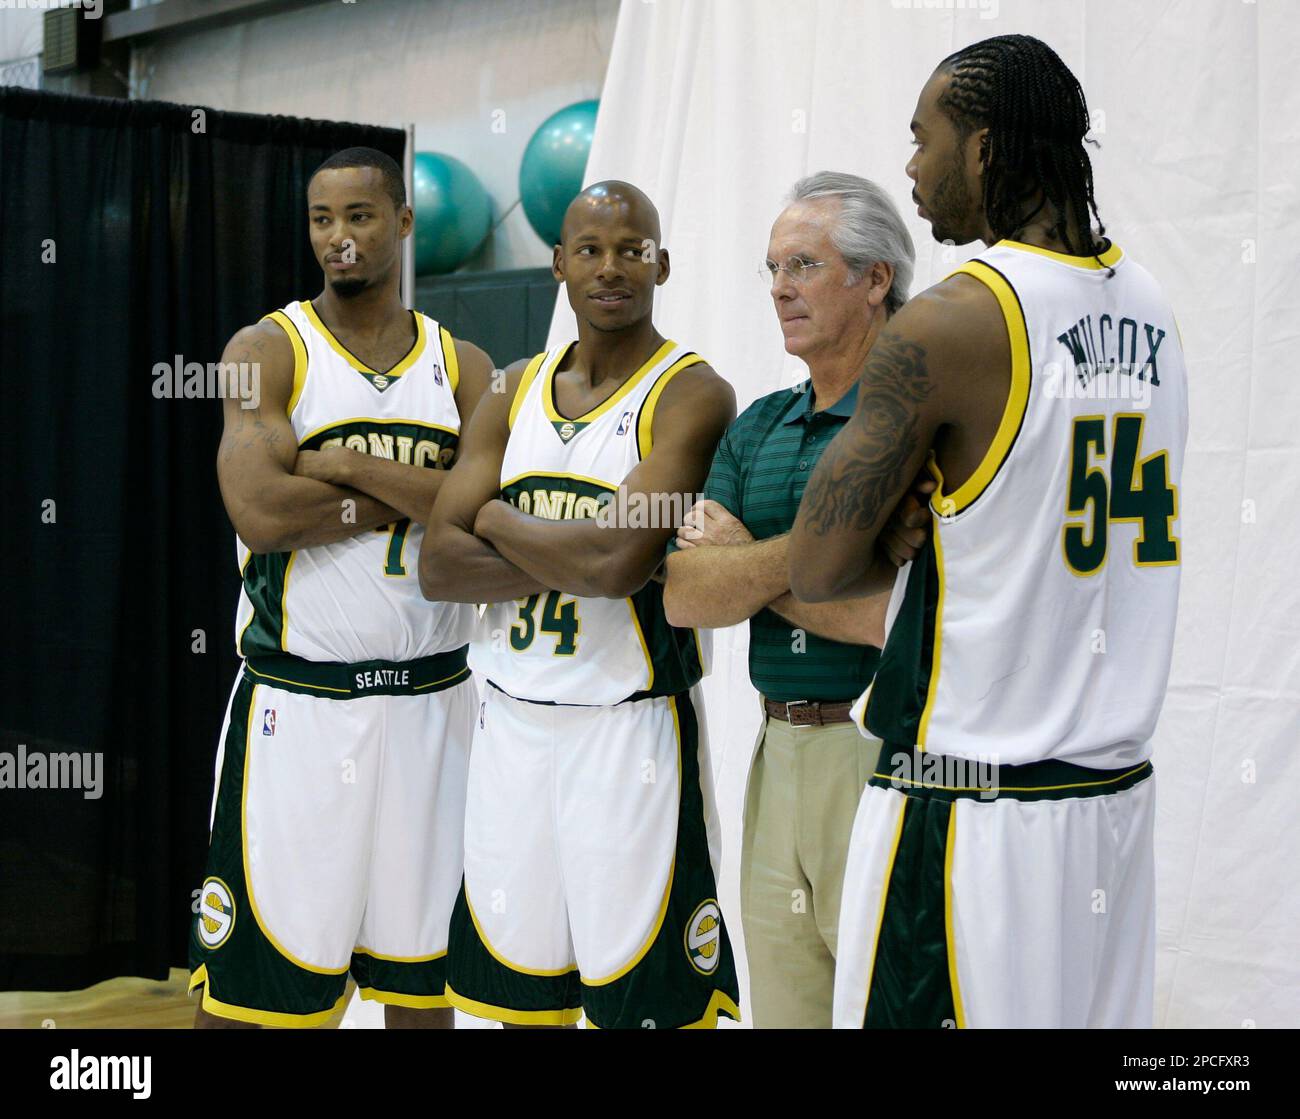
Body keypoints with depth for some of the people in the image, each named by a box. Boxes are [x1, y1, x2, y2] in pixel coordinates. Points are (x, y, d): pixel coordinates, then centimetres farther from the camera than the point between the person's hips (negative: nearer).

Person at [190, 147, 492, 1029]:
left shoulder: (463, 368, 8)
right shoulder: (267, 352, 0)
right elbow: (260, 514, -16)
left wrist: (352, 467, -13)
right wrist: (419, 490, -9)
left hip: (435, 698, 3)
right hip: (299, 700, -3)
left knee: (424, 972, 10)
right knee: (251, 979, -1)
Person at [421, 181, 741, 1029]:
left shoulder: (693, 395, -9)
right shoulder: (515, 393, 10)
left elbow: (617, 560, -23)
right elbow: (439, 566, 1)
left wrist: (498, 520, -6)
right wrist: (572, 559, -13)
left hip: (630, 729, -6)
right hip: (511, 723, 6)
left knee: (645, 1001, 0)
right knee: (521, 994, 14)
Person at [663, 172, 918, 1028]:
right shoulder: (758, 429, 13)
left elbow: (893, 614, -21)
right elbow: (685, 597, 2)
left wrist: (738, 560, -6)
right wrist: (796, 549, -15)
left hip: (887, 756, -7)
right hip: (779, 755, 7)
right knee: (783, 1007, 14)